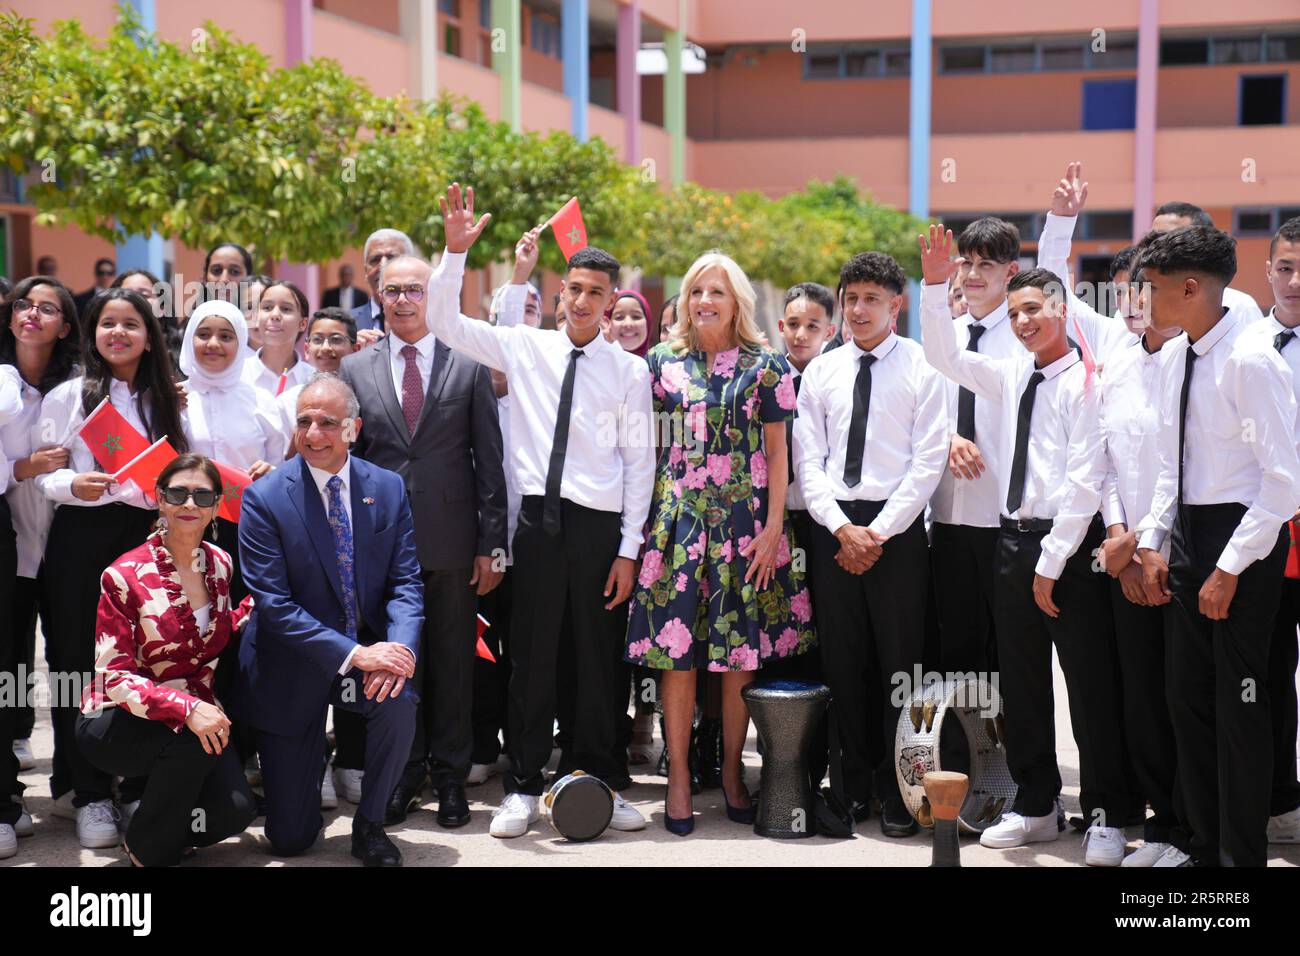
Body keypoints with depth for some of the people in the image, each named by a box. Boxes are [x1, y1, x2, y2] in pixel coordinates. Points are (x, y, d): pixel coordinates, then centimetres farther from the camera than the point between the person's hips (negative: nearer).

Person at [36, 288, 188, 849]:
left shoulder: (166, 399, 13)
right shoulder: (67, 397, 4)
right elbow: (42, 474, 0)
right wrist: (73, 485, -19)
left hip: (147, 535, 2)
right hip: (82, 538, -2)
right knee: (82, 667, 0)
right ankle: (88, 793, 9)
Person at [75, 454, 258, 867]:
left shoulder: (218, 563, 1)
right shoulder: (125, 576, -16)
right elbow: (113, 676, -19)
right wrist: (186, 708, -33)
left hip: (198, 715, 5)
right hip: (116, 724, -4)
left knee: (235, 812, -20)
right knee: (192, 737, -36)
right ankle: (144, 849, -10)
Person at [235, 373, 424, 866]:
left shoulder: (388, 488, -2)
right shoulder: (264, 498, -13)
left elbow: (406, 581, -4)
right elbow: (273, 604, -17)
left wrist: (401, 646, -25)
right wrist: (355, 655, -27)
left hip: (370, 648, 2)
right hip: (295, 664, -2)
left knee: (399, 703, -34)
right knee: (290, 838, -1)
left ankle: (369, 825, -5)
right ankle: (311, 754, 36)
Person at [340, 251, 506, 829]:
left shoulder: (469, 367, 4)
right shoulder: (356, 370, 8)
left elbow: (488, 460, 2)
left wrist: (491, 543, -2)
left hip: (451, 541, -1)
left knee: (453, 662, 6)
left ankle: (450, 776, 17)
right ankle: (403, 775, 19)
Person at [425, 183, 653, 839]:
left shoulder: (629, 370, 4)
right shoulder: (524, 347, 6)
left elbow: (640, 463, 3)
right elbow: (444, 323, 1)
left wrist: (628, 549, -1)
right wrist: (456, 249, -12)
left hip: (601, 525, 0)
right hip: (539, 519, 0)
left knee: (599, 657, 8)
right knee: (531, 656, 5)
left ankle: (597, 782, 21)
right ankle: (523, 789, 15)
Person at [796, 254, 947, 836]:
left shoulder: (922, 368, 0)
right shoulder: (820, 372, 10)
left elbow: (928, 461, -5)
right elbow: (808, 460, 6)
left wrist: (880, 532, -11)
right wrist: (843, 529, -7)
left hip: (897, 530, -3)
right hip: (832, 527, 3)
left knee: (900, 662, 0)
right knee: (841, 662, 6)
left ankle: (897, 793, 9)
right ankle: (855, 782, 17)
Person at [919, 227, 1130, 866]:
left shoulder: (1085, 381, -9)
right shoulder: (1012, 375, 11)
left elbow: (1083, 481, -14)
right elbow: (944, 356, 16)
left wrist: (1052, 562, -15)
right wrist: (935, 286, 1)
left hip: (1069, 547, -7)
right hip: (1014, 541, 7)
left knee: (1091, 687, 1)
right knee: (1021, 684, 13)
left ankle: (1104, 818, 11)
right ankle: (1034, 807, 25)